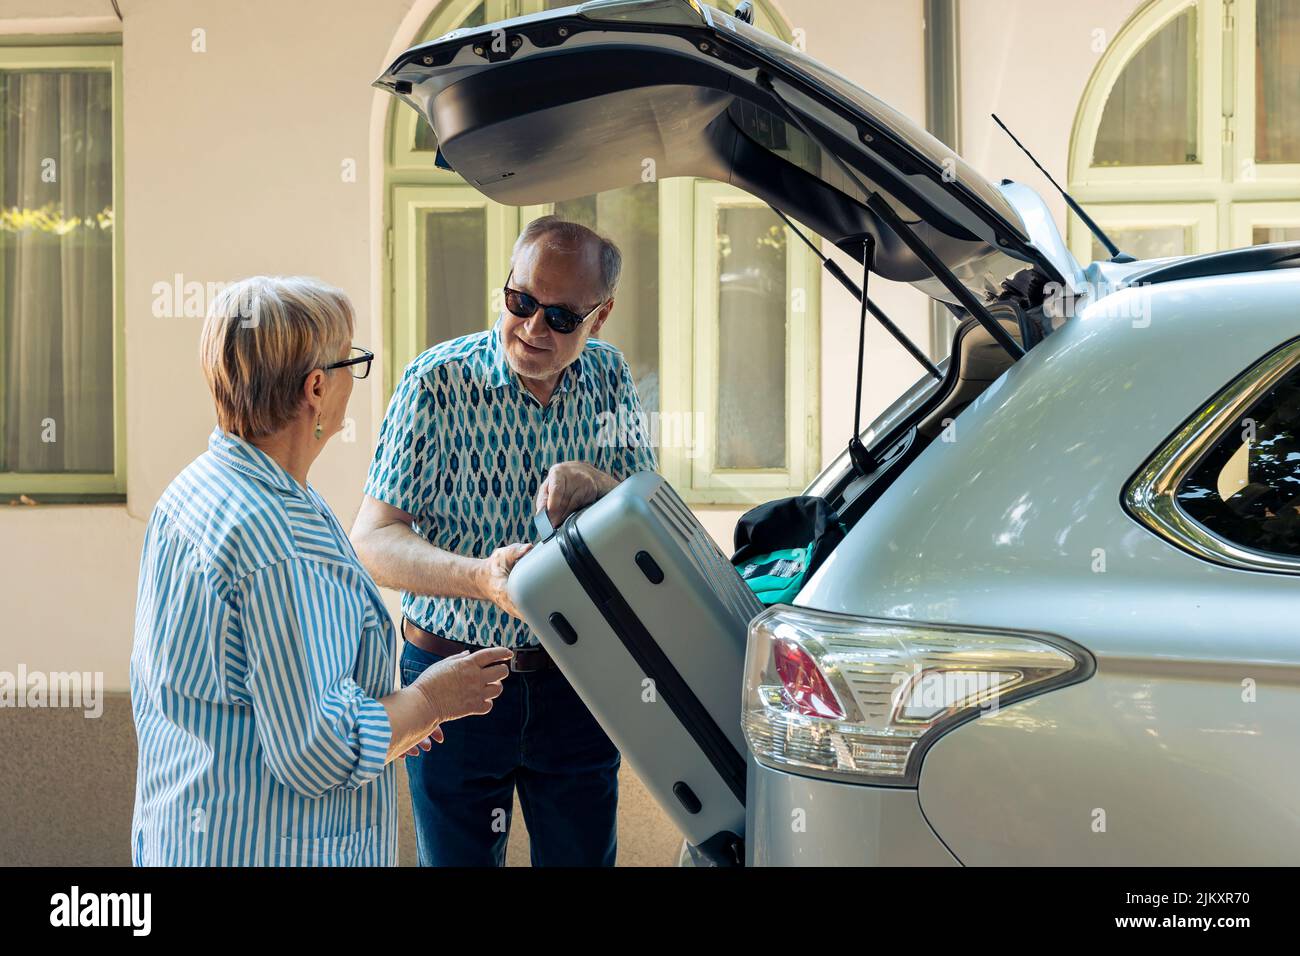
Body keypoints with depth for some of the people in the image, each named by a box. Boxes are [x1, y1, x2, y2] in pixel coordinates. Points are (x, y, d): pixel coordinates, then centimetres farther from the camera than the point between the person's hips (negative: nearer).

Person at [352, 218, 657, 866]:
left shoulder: (609, 379, 0)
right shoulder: (438, 382, -14)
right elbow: (373, 540, -15)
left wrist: (594, 483, -22)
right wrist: (480, 577, -33)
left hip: (576, 682, 3)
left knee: (583, 856, 14)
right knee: (455, 858, 11)